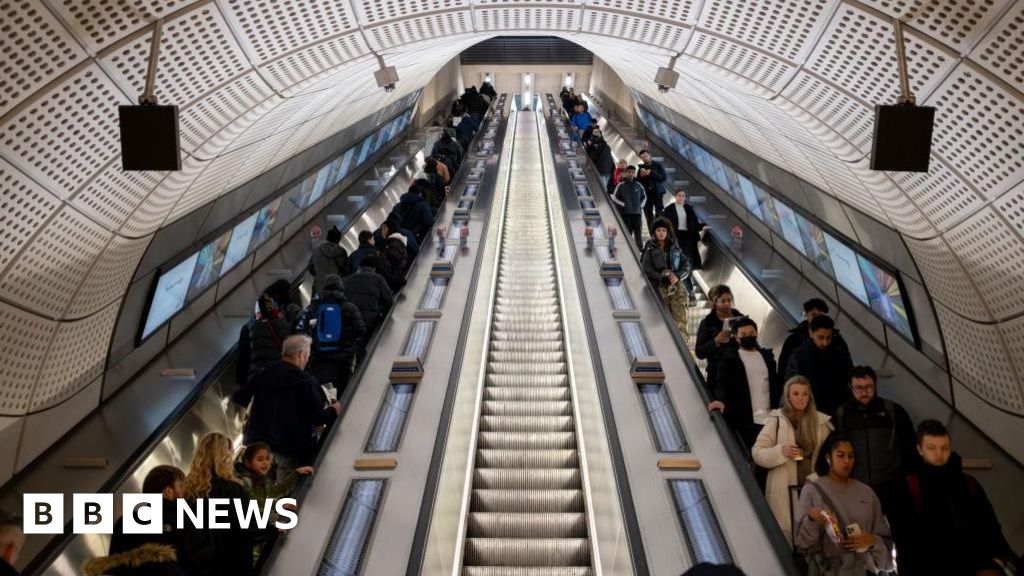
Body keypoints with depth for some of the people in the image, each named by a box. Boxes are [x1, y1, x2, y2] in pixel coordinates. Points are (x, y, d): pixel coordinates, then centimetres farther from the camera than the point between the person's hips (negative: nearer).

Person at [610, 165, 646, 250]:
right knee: (627, 232, -3)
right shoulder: (621, 185, 2)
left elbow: (644, 197, 22)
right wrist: (622, 204, -4)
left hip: (637, 212, 2)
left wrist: (641, 206, 10)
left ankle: (640, 249, 5)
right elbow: (614, 197, 4)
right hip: (625, 212, -2)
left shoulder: (638, 185, 10)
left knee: (638, 232, 1)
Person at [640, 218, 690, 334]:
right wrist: (663, 277, -16)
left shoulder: (674, 247, 14)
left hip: (675, 286, 2)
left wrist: (678, 276, -10)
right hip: (658, 287, -2)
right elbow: (646, 268, -4)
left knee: (680, 318, -10)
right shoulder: (650, 248, 6)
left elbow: (686, 266, 9)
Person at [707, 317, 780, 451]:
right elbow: (722, 383, -7)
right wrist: (720, 400, -28)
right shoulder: (729, 357, 4)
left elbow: (775, 384, 19)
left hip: (769, 419, 4)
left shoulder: (767, 356, 18)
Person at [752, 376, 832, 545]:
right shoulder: (776, 420, 3)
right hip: (784, 491, -2)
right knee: (785, 535, -4)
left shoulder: (821, 422, 10)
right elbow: (757, 453, -1)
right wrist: (781, 451, -16)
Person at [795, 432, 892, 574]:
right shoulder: (812, 490, 0)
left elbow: (885, 540, 15)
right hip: (828, 569, -2)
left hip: (863, 568, 3)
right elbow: (801, 543, -2)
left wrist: (872, 541, -5)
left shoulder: (866, 492, 11)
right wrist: (811, 519, -18)